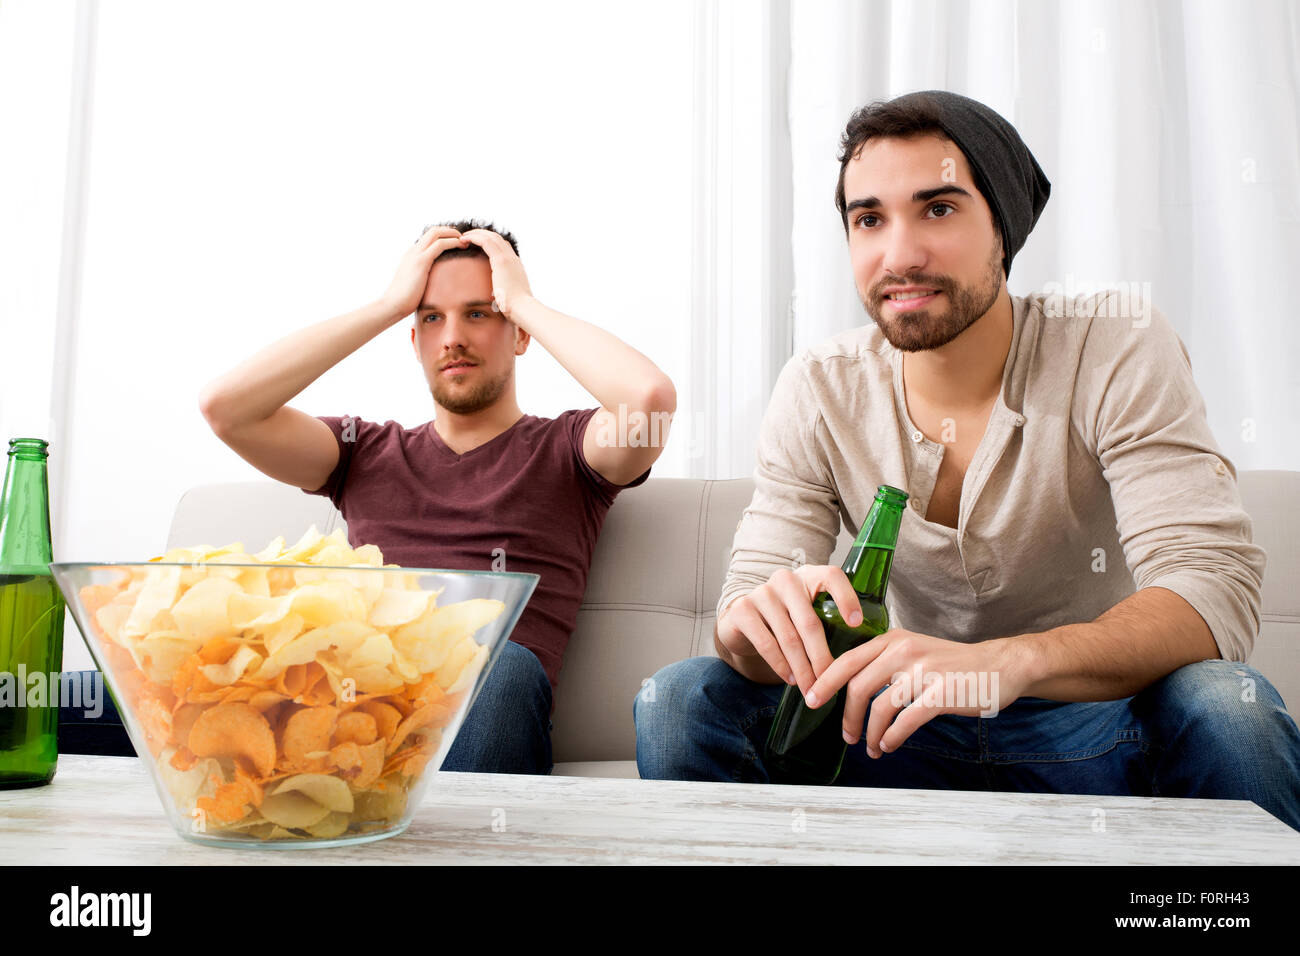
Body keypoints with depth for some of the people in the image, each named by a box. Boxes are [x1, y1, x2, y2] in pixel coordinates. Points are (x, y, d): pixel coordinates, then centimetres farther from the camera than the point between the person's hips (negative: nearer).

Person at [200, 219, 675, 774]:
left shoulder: (566, 450, 17)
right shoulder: (366, 452, 26)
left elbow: (649, 396, -7)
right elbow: (223, 406, 10)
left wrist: (524, 302, 8)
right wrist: (388, 307, 13)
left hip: (484, 694, -1)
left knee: (504, 666, -36)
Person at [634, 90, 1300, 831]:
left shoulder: (1119, 350, -15)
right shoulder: (818, 392, -6)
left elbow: (1216, 587, -26)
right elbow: (752, 583, -8)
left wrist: (1008, 661, -45)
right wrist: (756, 622, -36)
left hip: (1097, 727, -1)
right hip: (916, 726, 2)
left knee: (1225, 703, -34)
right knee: (681, 700, -20)